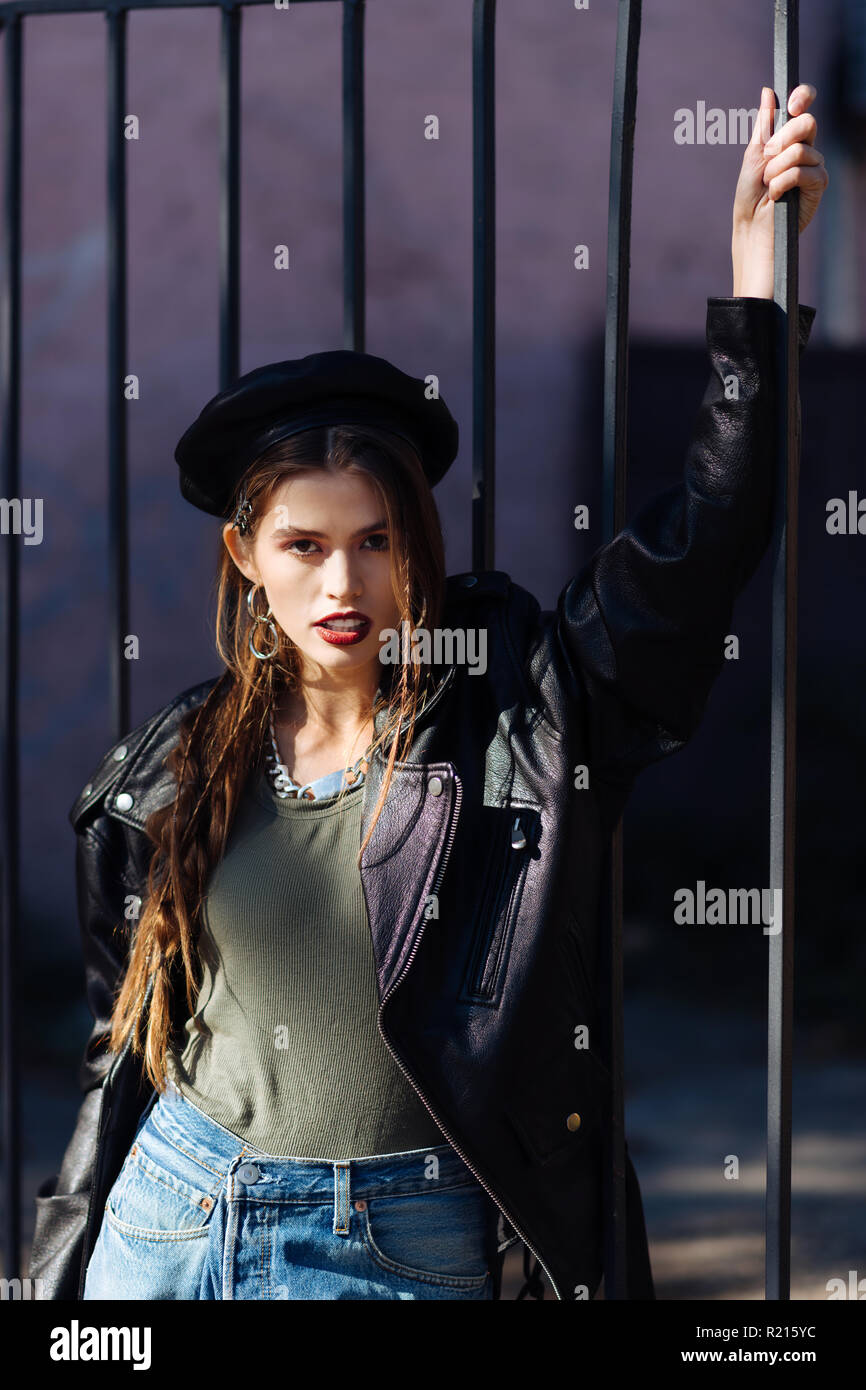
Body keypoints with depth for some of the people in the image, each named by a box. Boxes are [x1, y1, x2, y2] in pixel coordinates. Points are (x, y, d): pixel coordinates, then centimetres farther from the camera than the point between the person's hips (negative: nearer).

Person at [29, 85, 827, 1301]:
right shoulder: (175, 768, 4)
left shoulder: (513, 717, -5)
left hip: (398, 1245, -3)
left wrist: (756, 278, -20)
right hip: (171, 1214, 3)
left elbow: (697, 550, -14)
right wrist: (68, 1252, 16)